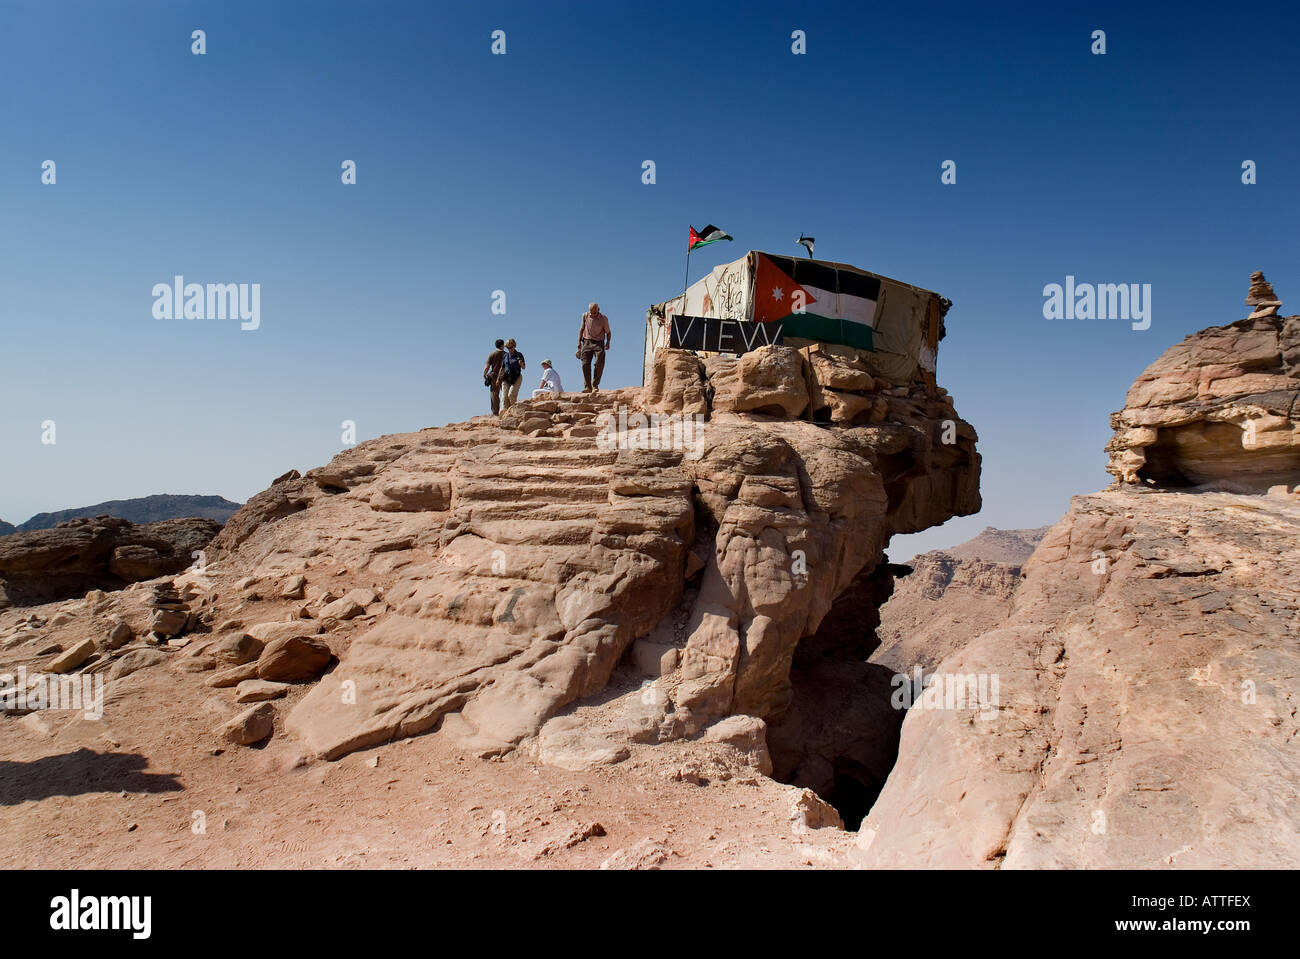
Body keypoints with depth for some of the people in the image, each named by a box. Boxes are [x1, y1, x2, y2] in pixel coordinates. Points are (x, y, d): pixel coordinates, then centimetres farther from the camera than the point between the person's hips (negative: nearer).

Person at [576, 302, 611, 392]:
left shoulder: (604, 319, -5)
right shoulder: (585, 316, 1)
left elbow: (608, 332, 7)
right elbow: (581, 329, 12)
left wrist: (608, 343, -5)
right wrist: (579, 342, 7)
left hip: (599, 343, -2)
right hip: (587, 342, 2)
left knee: (599, 363, -18)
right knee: (585, 364, -12)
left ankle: (595, 385, -4)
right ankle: (588, 387, -9)